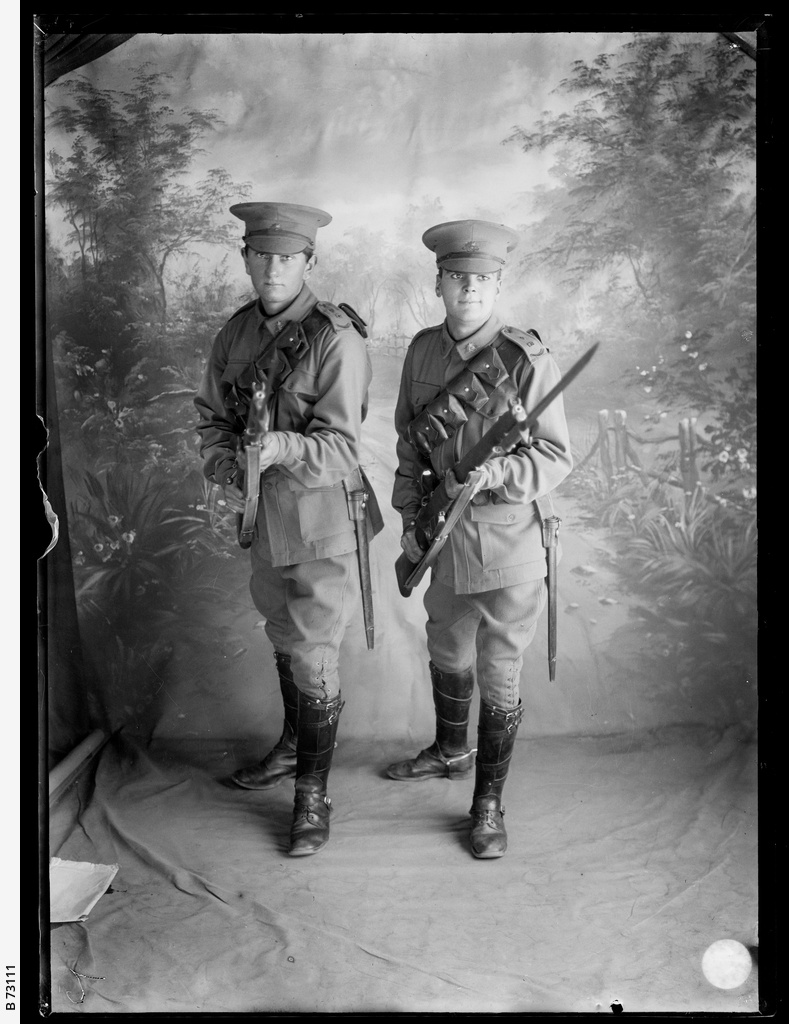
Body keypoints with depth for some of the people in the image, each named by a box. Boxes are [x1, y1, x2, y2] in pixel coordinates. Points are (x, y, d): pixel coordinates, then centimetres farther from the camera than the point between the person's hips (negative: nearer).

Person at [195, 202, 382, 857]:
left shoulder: (338, 340, -18)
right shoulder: (237, 331, 3)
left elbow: (340, 445, -21)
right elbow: (213, 415, 9)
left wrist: (282, 448, -39)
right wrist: (225, 472, -8)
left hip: (323, 514, -7)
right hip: (263, 510, 7)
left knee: (314, 659, 0)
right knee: (284, 640, 23)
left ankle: (313, 795, 17)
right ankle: (293, 748, 45)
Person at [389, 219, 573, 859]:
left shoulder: (527, 359, -14)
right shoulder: (423, 351, 2)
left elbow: (556, 458, -11)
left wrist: (491, 473, -27)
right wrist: (410, 517, 8)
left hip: (509, 542, -5)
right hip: (445, 538, 5)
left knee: (499, 680, 7)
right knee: (446, 656, 24)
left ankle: (489, 804, 26)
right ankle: (451, 752, 50)